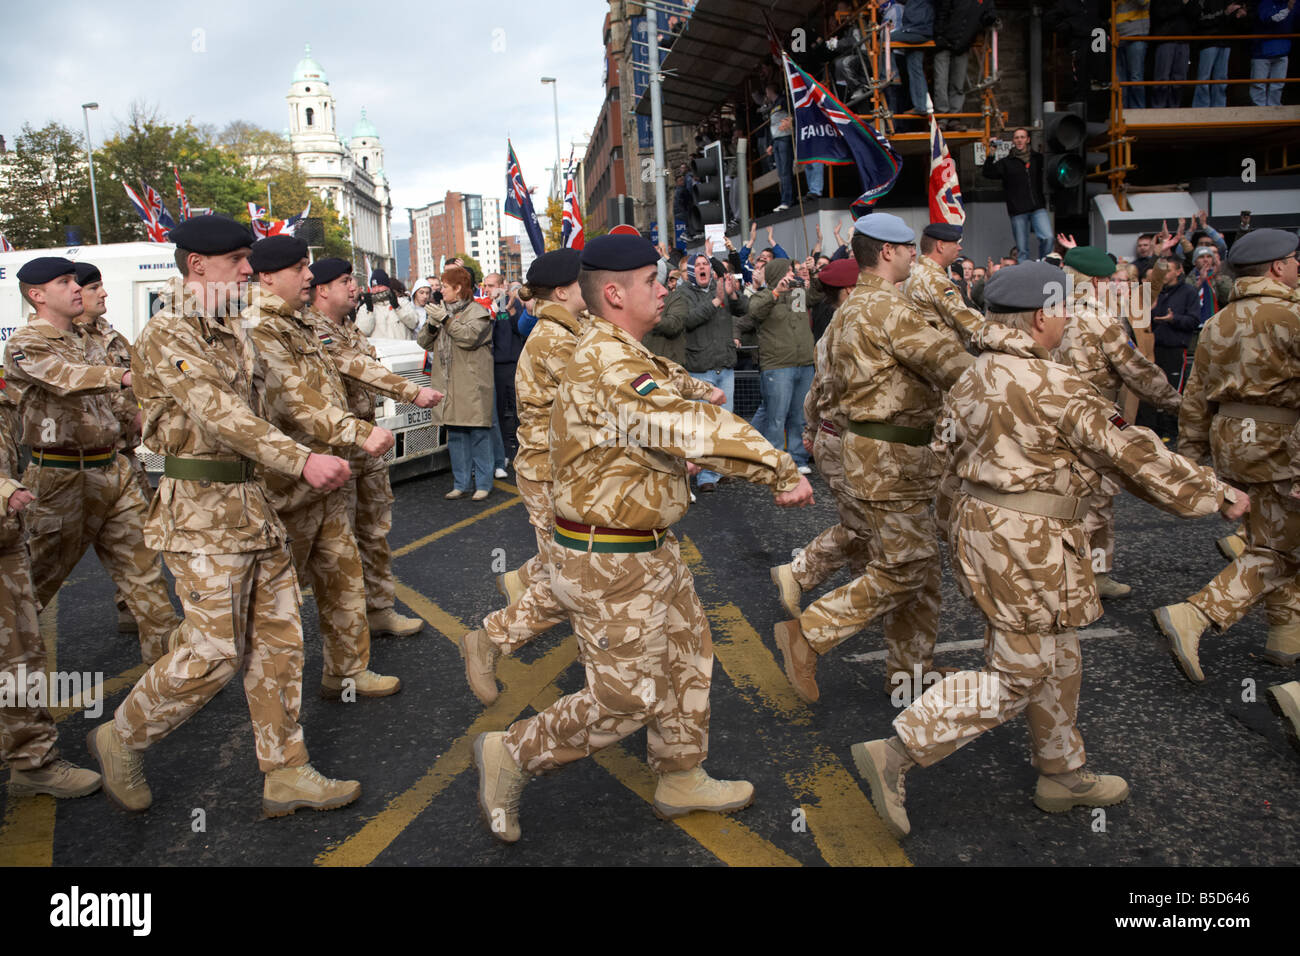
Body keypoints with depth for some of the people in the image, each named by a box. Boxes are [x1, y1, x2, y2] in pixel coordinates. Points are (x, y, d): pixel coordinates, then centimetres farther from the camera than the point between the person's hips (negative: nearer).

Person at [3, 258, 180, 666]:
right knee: (40, 573, 6)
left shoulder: (87, 340, 15)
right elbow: (67, 379, -30)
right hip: (63, 479, -7)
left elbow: (115, 399, 20)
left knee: (141, 559, 6)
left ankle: (166, 651, 12)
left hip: (113, 470, 7)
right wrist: (125, 375, -46)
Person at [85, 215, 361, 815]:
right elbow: (218, 414, -26)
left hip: (253, 504, 9)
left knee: (278, 638, 8)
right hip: (203, 511, -9)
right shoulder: (168, 334, -13)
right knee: (213, 652, -5)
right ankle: (120, 739, 20)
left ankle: (285, 773, 17)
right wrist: (302, 460, -34)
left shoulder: (231, 330, 16)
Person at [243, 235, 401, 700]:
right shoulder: (258, 330, -18)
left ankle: (347, 672, 25)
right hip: (288, 484, -9)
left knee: (343, 578, 13)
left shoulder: (299, 324, 14)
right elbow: (295, 400, -30)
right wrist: (359, 432, -36)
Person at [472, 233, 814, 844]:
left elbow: (679, 427, 12)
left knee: (686, 657, 20)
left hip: (651, 550, 11)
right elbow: (691, 430, -31)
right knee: (628, 696, 0)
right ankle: (510, 756, 16)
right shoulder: (609, 363, -24)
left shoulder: (624, 356, 12)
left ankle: (681, 779, 36)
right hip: (611, 564, -11)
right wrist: (781, 471, -26)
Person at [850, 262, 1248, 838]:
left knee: (1056, 660, 21)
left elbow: (953, 438, 16)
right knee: (1018, 674, -1)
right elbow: (1127, 450, -14)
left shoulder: (975, 375, 9)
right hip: (1025, 541, -10)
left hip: (983, 524, 10)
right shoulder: (1052, 387, -19)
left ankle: (1063, 775, 36)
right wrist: (1214, 494, -3)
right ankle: (896, 754, -3)